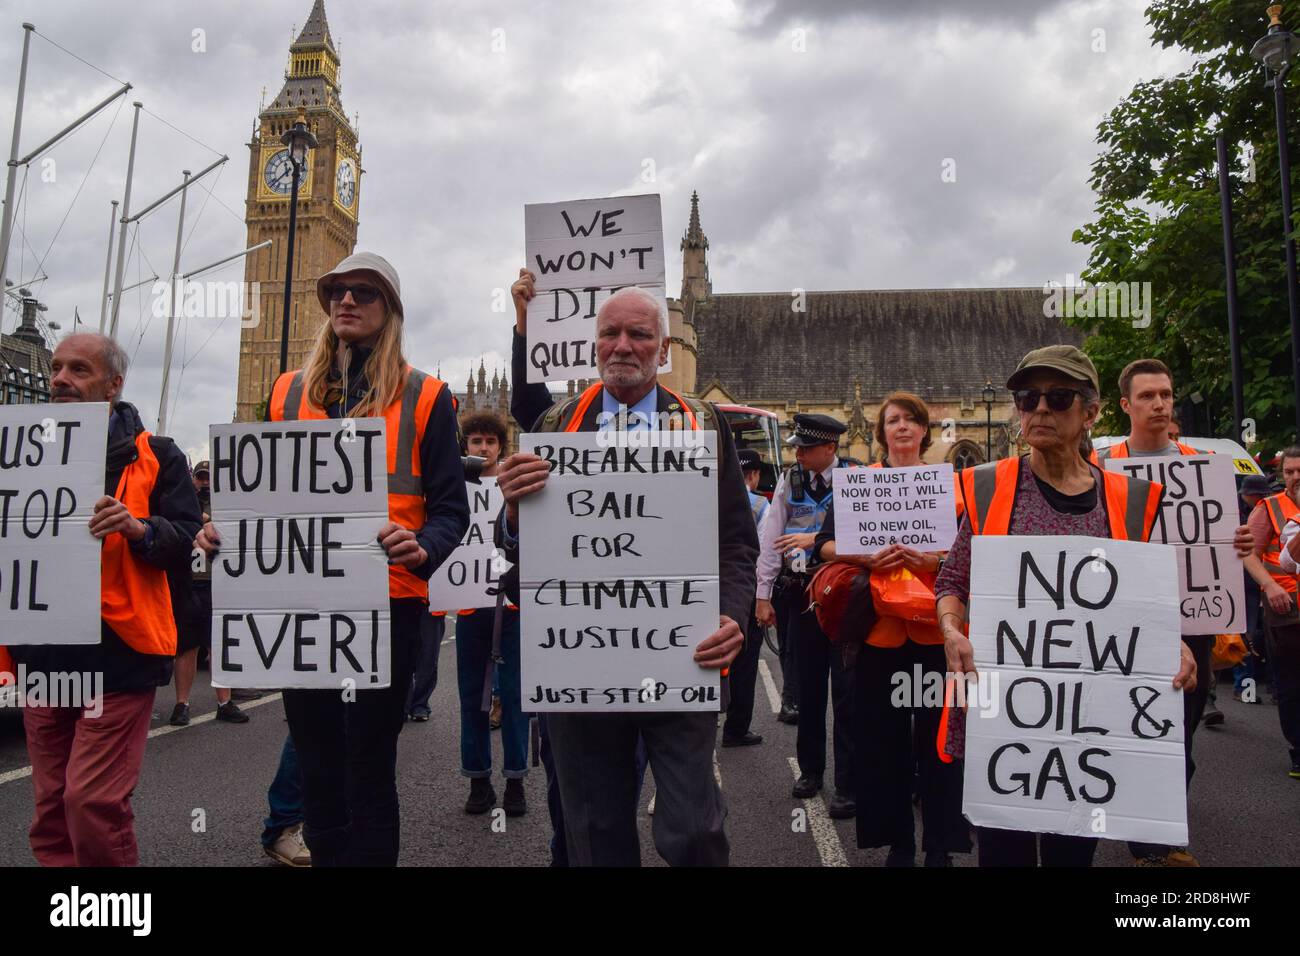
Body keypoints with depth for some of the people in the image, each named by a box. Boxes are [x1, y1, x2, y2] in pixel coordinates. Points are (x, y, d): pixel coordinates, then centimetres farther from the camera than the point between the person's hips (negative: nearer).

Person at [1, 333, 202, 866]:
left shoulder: (154, 457, 0)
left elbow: (185, 543, -6)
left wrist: (139, 529, -24)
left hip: (117, 659, -5)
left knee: (93, 802, -6)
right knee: (52, 807, 11)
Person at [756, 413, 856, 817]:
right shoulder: (789, 480, 6)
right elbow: (771, 538, 6)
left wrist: (815, 539, -20)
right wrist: (763, 595, 4)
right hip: (802, 594, 4)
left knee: (846, 689, -1)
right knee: (808, 686, 14)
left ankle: (847, 785, 8)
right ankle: (810, 769, 30)